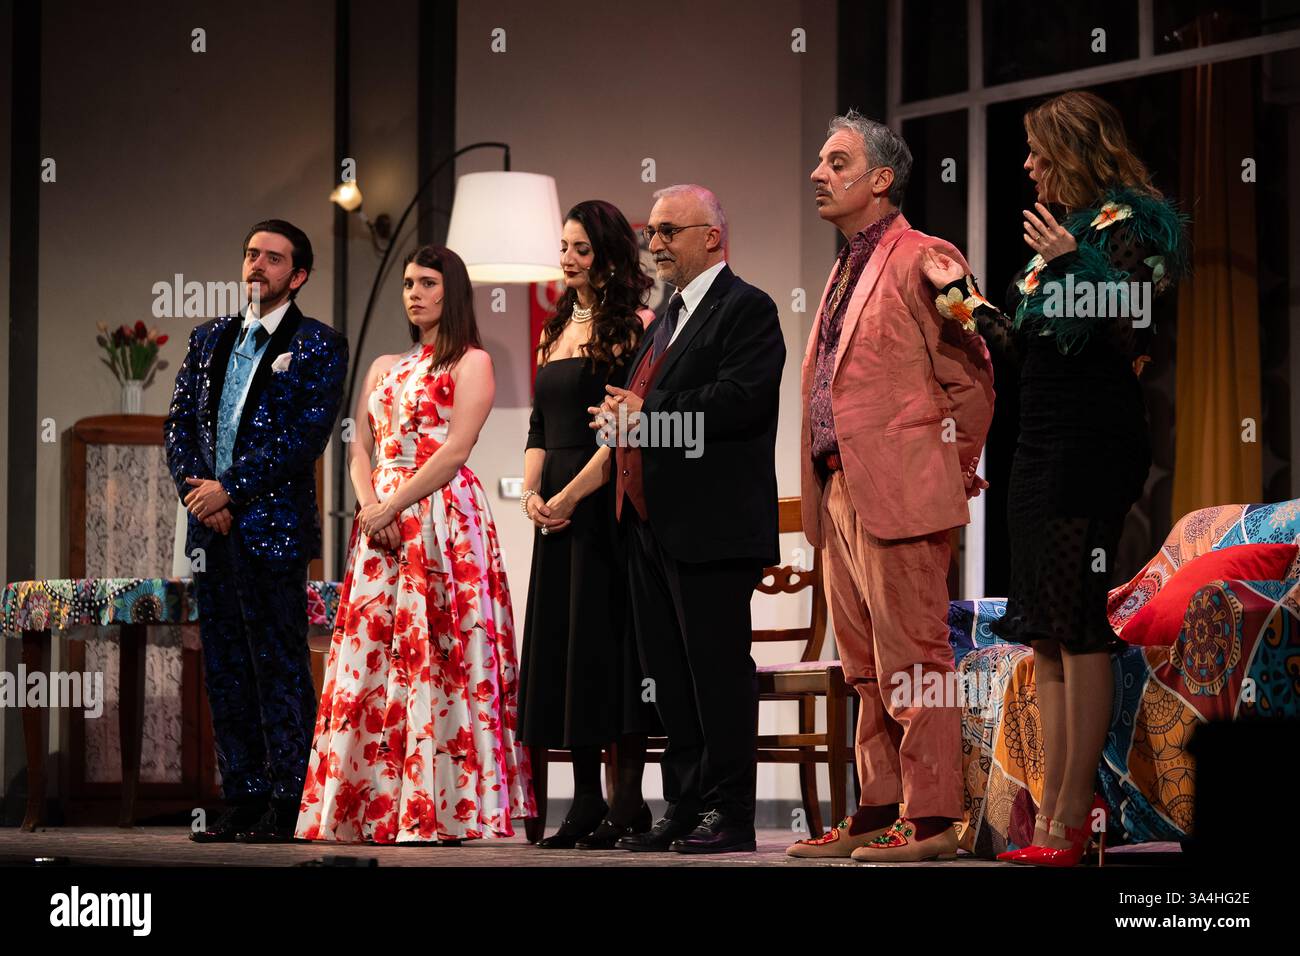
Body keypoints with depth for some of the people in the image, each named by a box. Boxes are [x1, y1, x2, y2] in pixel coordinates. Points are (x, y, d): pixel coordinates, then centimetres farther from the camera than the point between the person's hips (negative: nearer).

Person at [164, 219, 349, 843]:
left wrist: (230, 489, -15)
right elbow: (179, 424, 13)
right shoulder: (209, 340, 17)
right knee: (225, 670, 7)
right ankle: (242, 803, 13)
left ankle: (287, 807, -1)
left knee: (280, 668, -5)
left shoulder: (318, 346, -1)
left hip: (273, 527, -6)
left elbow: (306, 437, -11)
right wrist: (195, 488, -5)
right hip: (211, 528, 6)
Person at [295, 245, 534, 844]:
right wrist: (370, 505, -6)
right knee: (371, 656, 0)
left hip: (441, 517, -6)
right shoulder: (384, 368, 21)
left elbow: (454, 450, -10)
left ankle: (438, 809, -9)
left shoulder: (470, 363, 1)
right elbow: (360, 450, 14)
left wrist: (392, 508, -14)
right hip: (379, 521, 6)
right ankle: (373, 805, 1)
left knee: (433, 657, -9)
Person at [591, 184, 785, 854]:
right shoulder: (667, 317, 22)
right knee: (668, 675, 11)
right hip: (651, 522, 9)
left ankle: (729, 816, -1)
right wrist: (619, 417, 5)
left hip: (710, 525, -9)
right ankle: (684, 807, 17)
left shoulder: (747, 309, -7)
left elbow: (741, 398, -21)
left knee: (718, 670, -5)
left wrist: (646, 416, -17)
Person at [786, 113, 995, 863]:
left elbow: (970, 376, -8)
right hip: (840, 495, 9)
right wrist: (823, 491, 17)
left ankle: (930, 820, -3)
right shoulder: (847, 271, 20)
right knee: (866, 669, 12)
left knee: (911, 660, -7)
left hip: (900, 493, -9)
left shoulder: (922, 260, -8)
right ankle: (878, 812, 19)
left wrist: (953, 471, -2)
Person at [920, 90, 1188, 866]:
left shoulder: (1121, 224, -8)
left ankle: (1072, 821, -7)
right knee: (1048, 634, 8)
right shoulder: (1067, 228, 18)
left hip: (1092, 447, -10)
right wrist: (964, 292, 23)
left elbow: (1133, 339, -18)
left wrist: (1074, 266, -25)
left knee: (1079, 629, -8)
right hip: (1046, 444, 10)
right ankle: (1055, 812, 11)